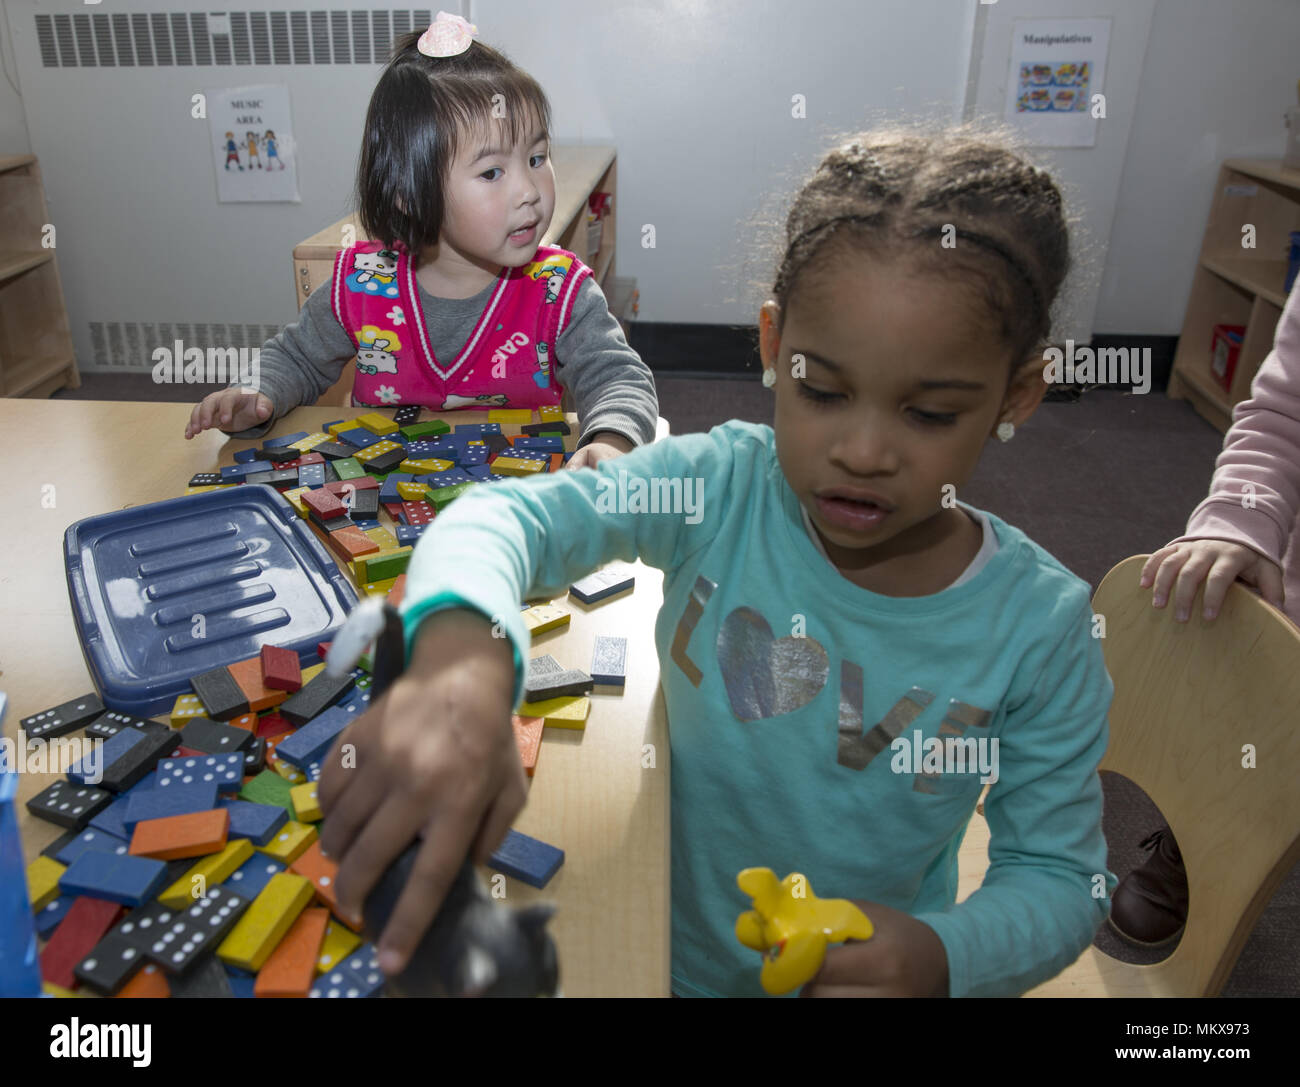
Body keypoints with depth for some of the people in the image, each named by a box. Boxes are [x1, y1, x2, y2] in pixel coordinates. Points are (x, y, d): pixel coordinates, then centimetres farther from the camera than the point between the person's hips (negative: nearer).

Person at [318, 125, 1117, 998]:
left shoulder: (1040, 629, -19)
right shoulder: (721, 490, -21)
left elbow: (1062, 875, -11)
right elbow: (503, 519, -30)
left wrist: (944, 961, -31)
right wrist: (460, 659, -51)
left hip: (873, 971, 0)